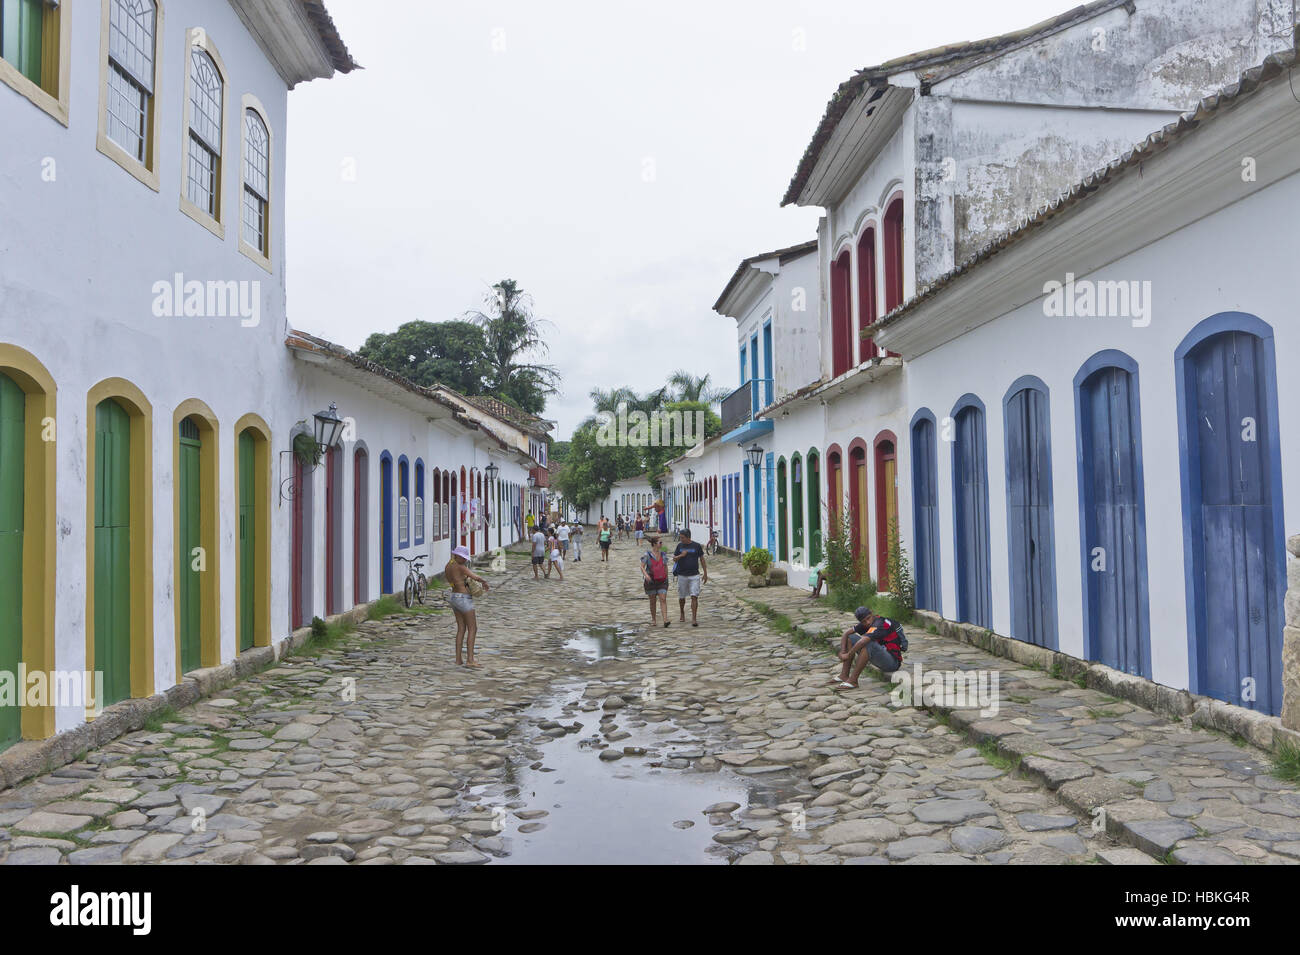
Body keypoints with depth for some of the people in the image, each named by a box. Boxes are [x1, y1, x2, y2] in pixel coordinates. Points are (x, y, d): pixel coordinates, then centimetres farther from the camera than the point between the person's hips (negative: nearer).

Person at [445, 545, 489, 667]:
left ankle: (458, 660, 10)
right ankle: (470, 660, -7)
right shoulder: (460, 567, -17)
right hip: (464, 598, -9)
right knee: (472, 629, -3)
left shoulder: (447, 567, 8)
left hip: (454, 597, 9)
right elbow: (476, 577, -24)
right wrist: (484, 582, -4)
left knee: (461, 628, 12)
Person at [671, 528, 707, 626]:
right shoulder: (680, 546, 5)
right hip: (682, 576, 2)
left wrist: (705, 574, 6)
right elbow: (674, 559, 9)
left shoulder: (696, 546, -1)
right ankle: (682, 614, 35)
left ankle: (694, 619, -10)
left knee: (694, 597, -10)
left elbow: (702, 560, 6)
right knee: (682, 597, 11)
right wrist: (681, 555, -12)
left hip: (694, 575, -2)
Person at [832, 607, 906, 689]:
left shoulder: (880, 624, -23)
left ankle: (852, 681, -28)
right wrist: (843, 652, -7)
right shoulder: (865, 624, 3)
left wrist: (848, 655, -24)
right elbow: (847, 633, 8)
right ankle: (844, 676, -1)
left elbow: (863, 641, -35)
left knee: (868, 644, -35)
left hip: (893, 661, -9)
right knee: (851, 638, 5)